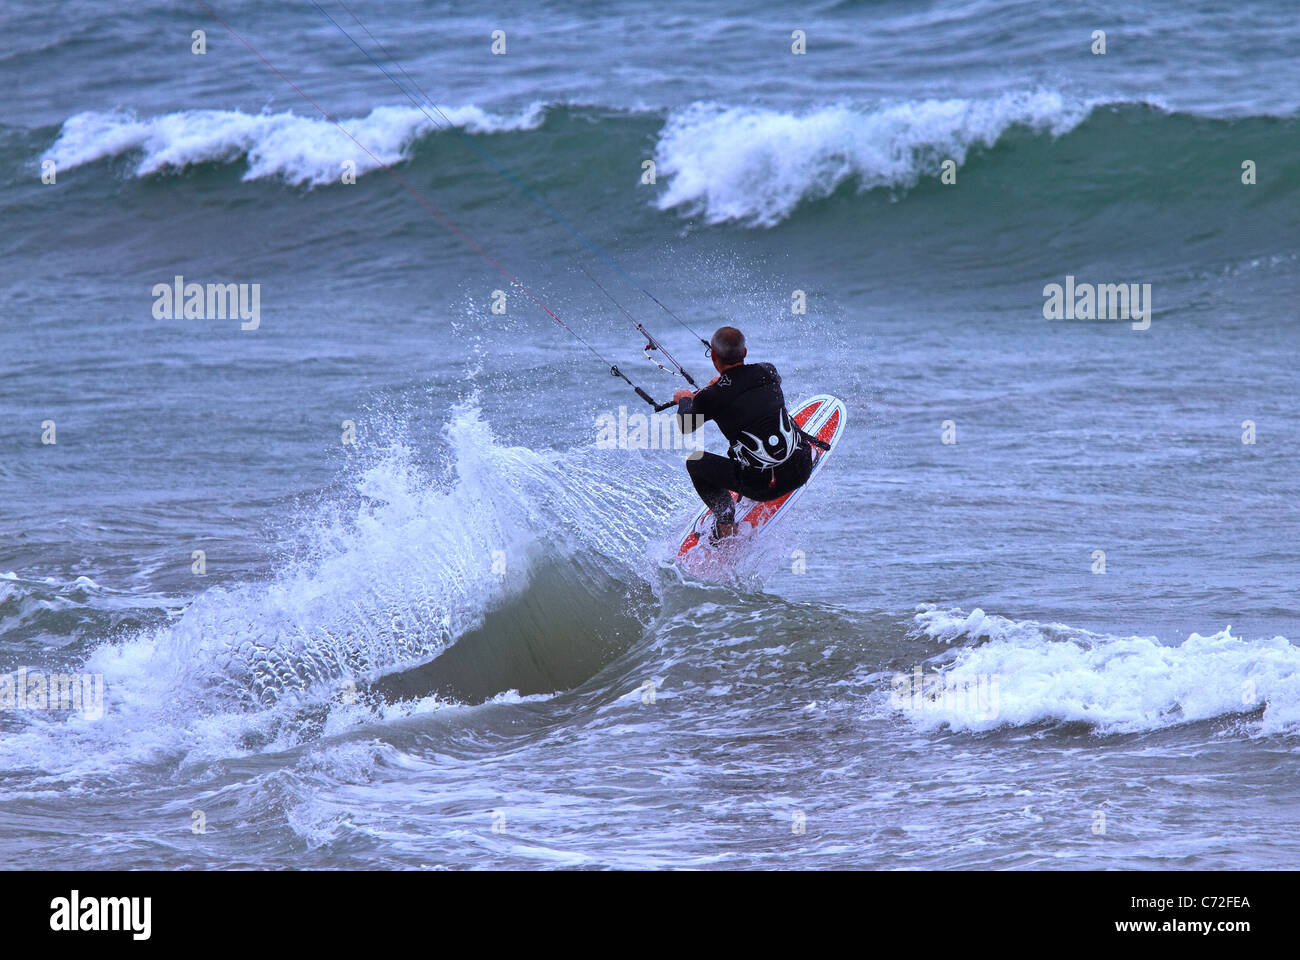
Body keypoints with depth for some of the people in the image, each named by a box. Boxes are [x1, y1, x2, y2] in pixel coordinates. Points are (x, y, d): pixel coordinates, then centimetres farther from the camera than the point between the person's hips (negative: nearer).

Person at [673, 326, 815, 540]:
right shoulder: (766, 372, 0)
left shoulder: (711, 398, -10)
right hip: (801, 470, 4)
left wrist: (685, 400, 35)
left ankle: (725, 526, 14)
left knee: (695, 462, 17)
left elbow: (686, 426, 12)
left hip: (763, 486, -4)